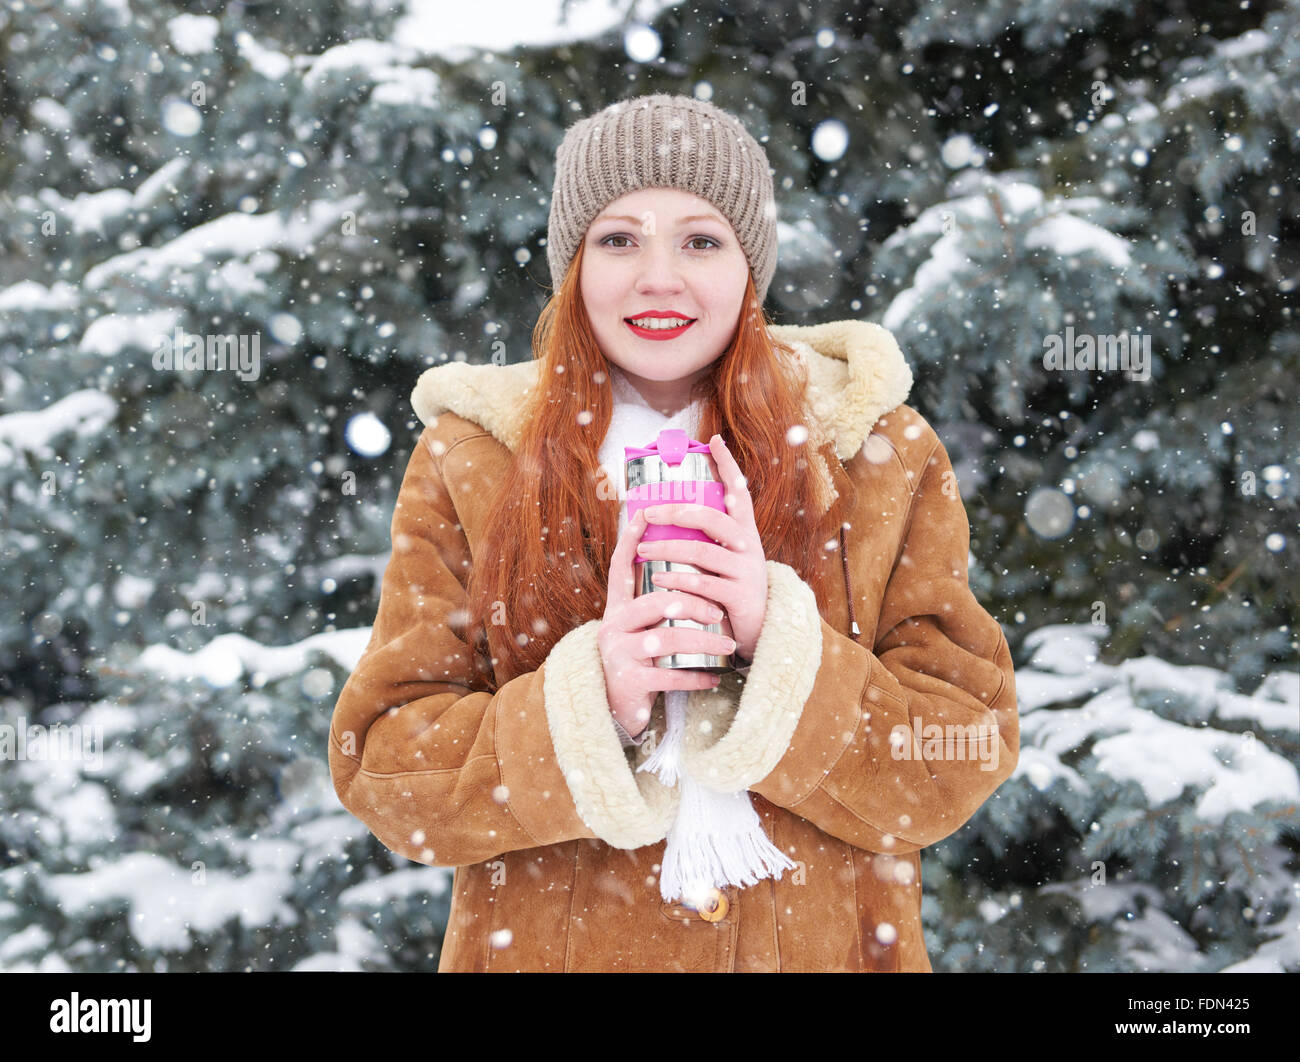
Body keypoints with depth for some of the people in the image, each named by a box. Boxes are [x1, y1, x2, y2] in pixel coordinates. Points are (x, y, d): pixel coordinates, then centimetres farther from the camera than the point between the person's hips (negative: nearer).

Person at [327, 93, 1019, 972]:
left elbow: (967, 759, -9)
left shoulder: (886, 456, -4)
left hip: (817, 944, 1)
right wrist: (586, 700, -24)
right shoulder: (467, 466, -5)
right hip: (553, 943, 0)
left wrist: (782, 638, -24)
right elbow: (380, 768, -8)